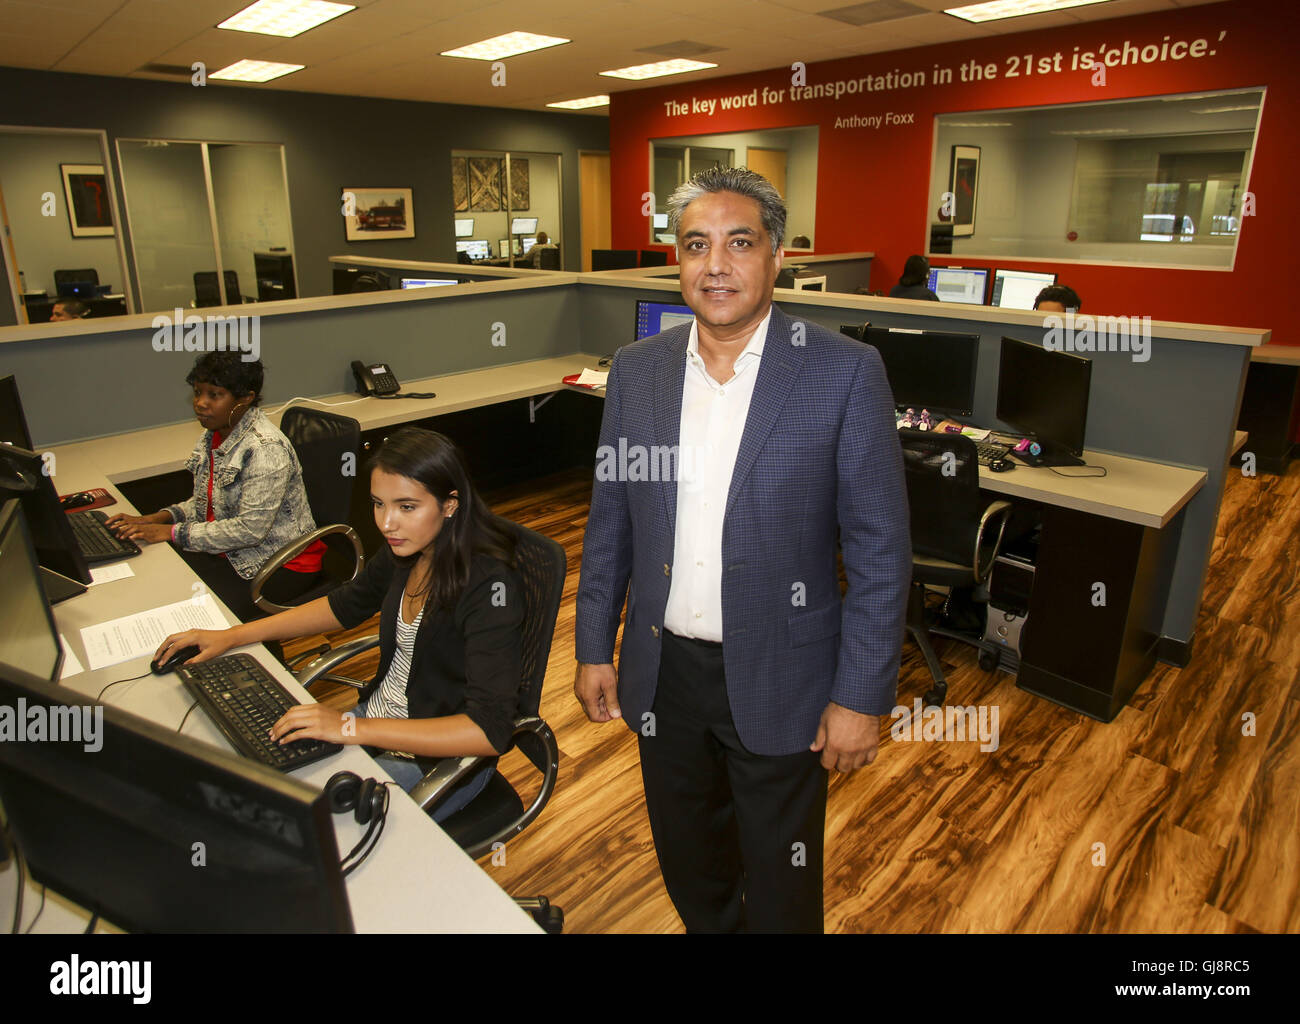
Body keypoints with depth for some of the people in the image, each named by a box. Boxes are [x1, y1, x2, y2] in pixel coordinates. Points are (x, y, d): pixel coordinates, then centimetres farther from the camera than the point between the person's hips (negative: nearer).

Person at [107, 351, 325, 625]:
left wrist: (172, 533, -20)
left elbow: (250, 529, -25)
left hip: (282, 566, -8)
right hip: (229, 551, 8)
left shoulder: (265, 449, -24)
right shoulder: (214, 436, 6)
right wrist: (157, 519, -2)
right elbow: (204, 502, 16)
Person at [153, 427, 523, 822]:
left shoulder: (488, 585, -29)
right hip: (373, 720, 7)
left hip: (439, 757, -7)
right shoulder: (406, 550, -6)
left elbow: (490, 731, -33)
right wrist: (231, 636, 10)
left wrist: (354, 728, -33)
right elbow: (345, 604, 15)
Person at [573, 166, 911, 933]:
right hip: (664, 673, 4)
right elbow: (610, 521, 6)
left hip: (777, 682, -3)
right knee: (688, 863, 26)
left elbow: (880, 550, -11)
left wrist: (862, 696, -11)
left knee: (782, 893, 17)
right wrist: (595, 647, 6)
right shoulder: (637, 370, -1)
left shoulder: (845, 372, -13)